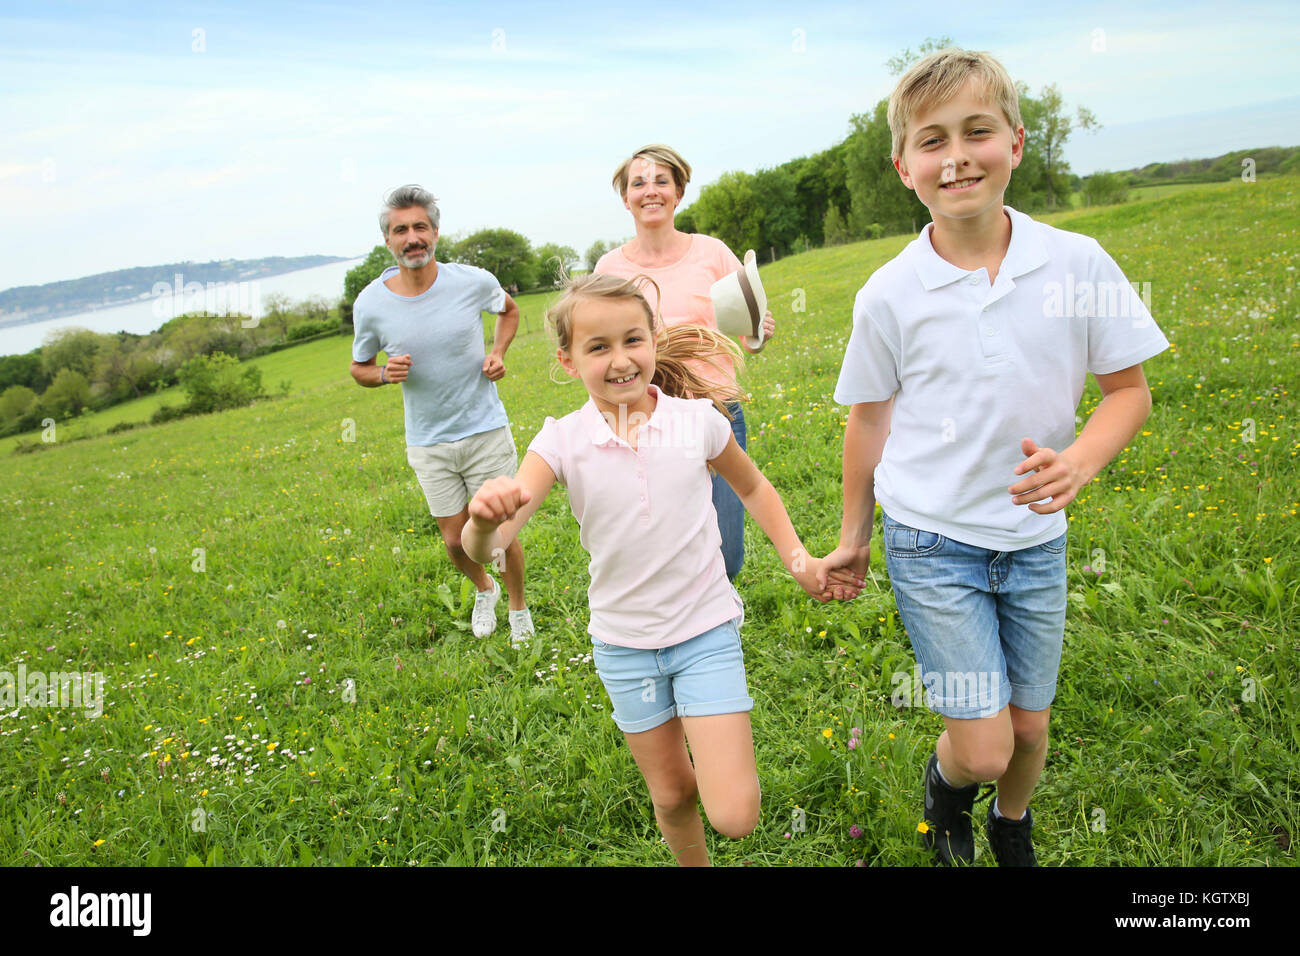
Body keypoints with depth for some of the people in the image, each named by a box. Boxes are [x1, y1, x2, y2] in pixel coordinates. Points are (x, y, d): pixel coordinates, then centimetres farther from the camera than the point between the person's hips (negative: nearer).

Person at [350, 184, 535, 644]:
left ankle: (519, 608, 33)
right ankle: (484, 588, 46)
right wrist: (385, 373, -16)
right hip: (427, 444, 1)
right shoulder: (371, 303, -9)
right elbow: (359, 368, 7)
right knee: (456, 540, 11)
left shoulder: (474, 282, -11)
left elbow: (509, 310, 13)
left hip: (486, 431, -1)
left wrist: (498, 352, -5)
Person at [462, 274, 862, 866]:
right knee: (672, 796, 16)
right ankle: (692, 863, 48)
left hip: (706, 631, -1)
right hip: (623, 643, 1)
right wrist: (486, 519, -46)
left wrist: (798, 561, 3)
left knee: (735, 817, -7)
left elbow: (752, 488, 10)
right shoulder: (563, 442, -13)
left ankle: (724, 750, 25)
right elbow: (482, 547, -23)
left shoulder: (698, 420, -11)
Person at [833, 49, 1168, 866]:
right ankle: (945, 782, 35)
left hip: (1036, 537, 2)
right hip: (932, 541, -2)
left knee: (1031, 725, 16)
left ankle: (1013, 826, 50)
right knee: (982, 747, -4)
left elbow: (1129, 389, 0)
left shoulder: (1079, 265, -10)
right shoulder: (888, 296, -11)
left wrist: (1080, 461, -20)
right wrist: (853, 536, 10)